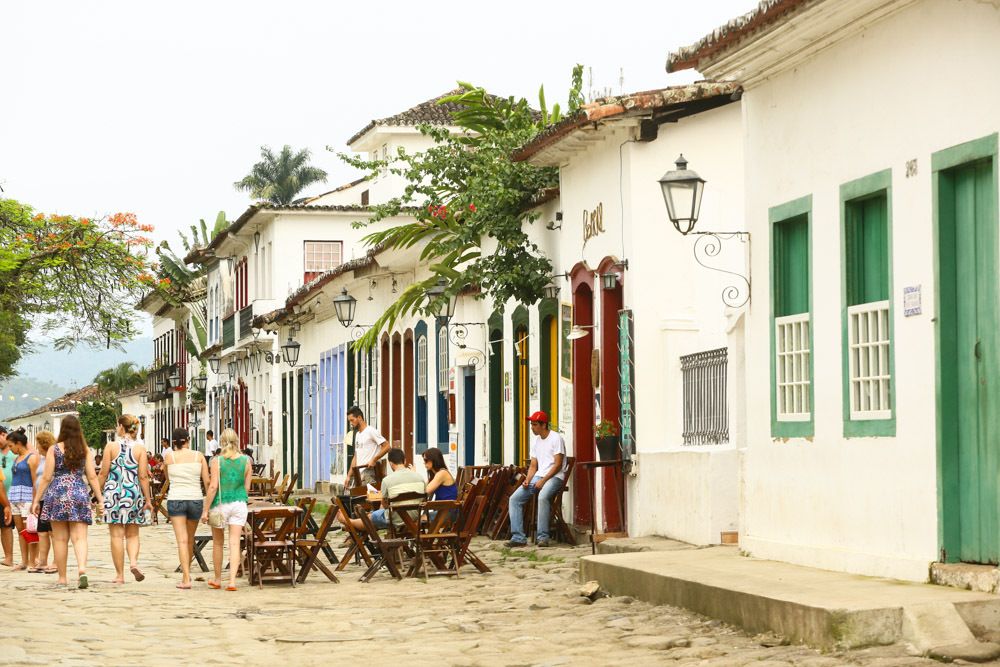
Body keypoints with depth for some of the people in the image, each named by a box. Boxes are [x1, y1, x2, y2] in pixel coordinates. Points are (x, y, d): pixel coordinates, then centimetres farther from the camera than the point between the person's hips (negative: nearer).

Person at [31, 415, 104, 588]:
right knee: (80, 537, -3)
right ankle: (82, 569, -26)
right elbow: (92, 477, 1)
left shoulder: (54, 449, -2)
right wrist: (100, 498, 7)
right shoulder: (86, 450, 3)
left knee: (60, 538, 7)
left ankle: (62, 577, 11)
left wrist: (36, 499, 4)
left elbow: (46, 477, -3)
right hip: (79, 495, 1)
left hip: (57, 494, -1)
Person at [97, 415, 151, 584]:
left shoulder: (111, 447, -3)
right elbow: (143, 476, -3)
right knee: (132, 534, 13)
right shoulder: (140, 448, -1)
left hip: (113, 492, -1)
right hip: (133, 493, 1)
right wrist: (148, 499, 2)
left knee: (117, 535, 3)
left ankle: (120, 575, 4)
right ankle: (133, 561, -13)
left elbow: (104, 473, -2)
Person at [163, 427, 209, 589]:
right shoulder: (199, 456, 2)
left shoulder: (169, 456, 0)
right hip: (196, 499, 2)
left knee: (182, 540, -6)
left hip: (175, 499, -2)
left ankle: (186, 579, -15)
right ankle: (186, 573, 34)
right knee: (190, 539, 19)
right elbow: (207, 481, 0)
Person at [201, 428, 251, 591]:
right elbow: (247, 487, 5)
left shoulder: (217, 461, -9)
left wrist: (205, 510, -8)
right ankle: (232, 580, -12)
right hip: (239, 503, 2)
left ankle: (218, 579, 25)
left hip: (220, 504, -2)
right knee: (234, 543, 0)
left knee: (218, 543, 14)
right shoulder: (245, 460, 0)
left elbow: (213, 486, -13)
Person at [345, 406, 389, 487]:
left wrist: (374, 460, -18)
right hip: (359, 474, 8)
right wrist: (349, 476, 17)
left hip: (369, 474, -8)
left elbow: (386, 446, -11)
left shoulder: (371, 431, -5)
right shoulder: (357, 434, 21)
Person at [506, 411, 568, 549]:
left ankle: (543, 536, -33)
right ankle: (518, 537, -13)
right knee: (514, 499, -9)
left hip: (554, 477, -8)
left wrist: (543, 480, -19)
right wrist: (527, 480, -2)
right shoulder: (536, 440, 18)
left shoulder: (556, 438, -6)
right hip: (538, 476, 8)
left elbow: (558, 465, -13)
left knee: (542, 497, -38)